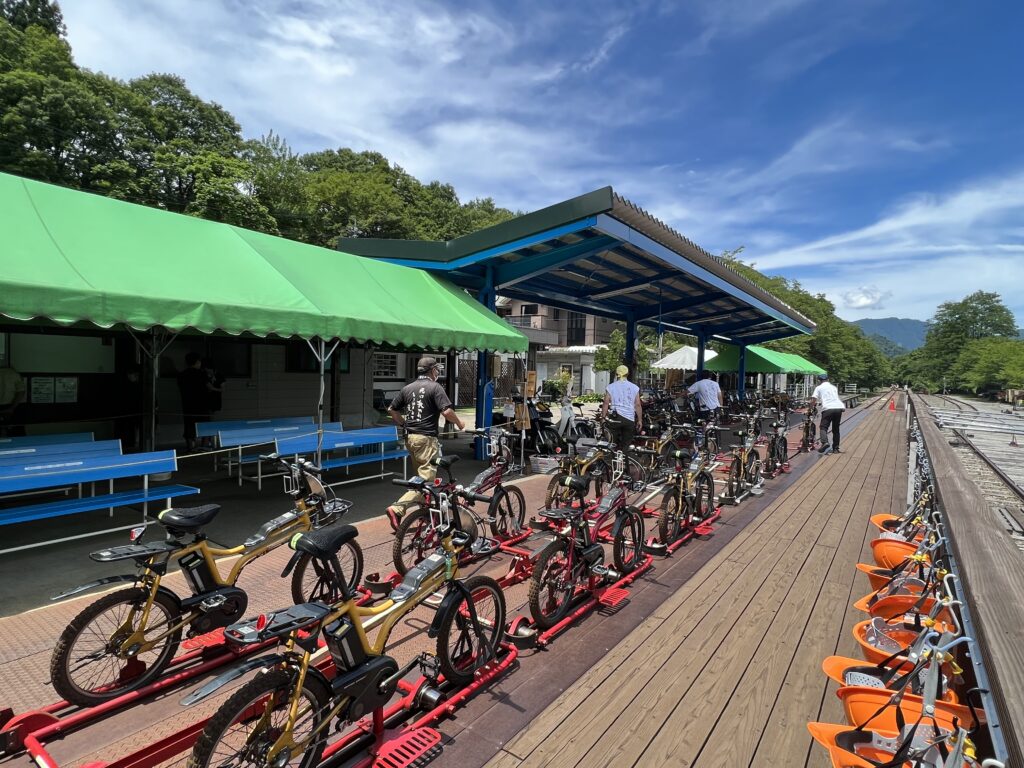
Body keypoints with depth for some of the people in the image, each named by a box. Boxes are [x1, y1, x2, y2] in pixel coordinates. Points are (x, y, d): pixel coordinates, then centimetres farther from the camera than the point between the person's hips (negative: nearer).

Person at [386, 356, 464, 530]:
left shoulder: (407, 388, 11)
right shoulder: (435, 387, -7)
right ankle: (396, 509, -18)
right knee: (426, 478, -6)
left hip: (410, 437, 8)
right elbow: (446, 411, -17)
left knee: (423, 475, 20)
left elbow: (392, 410, 13)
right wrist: (459, 423, 0)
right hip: (426, 438, -8)